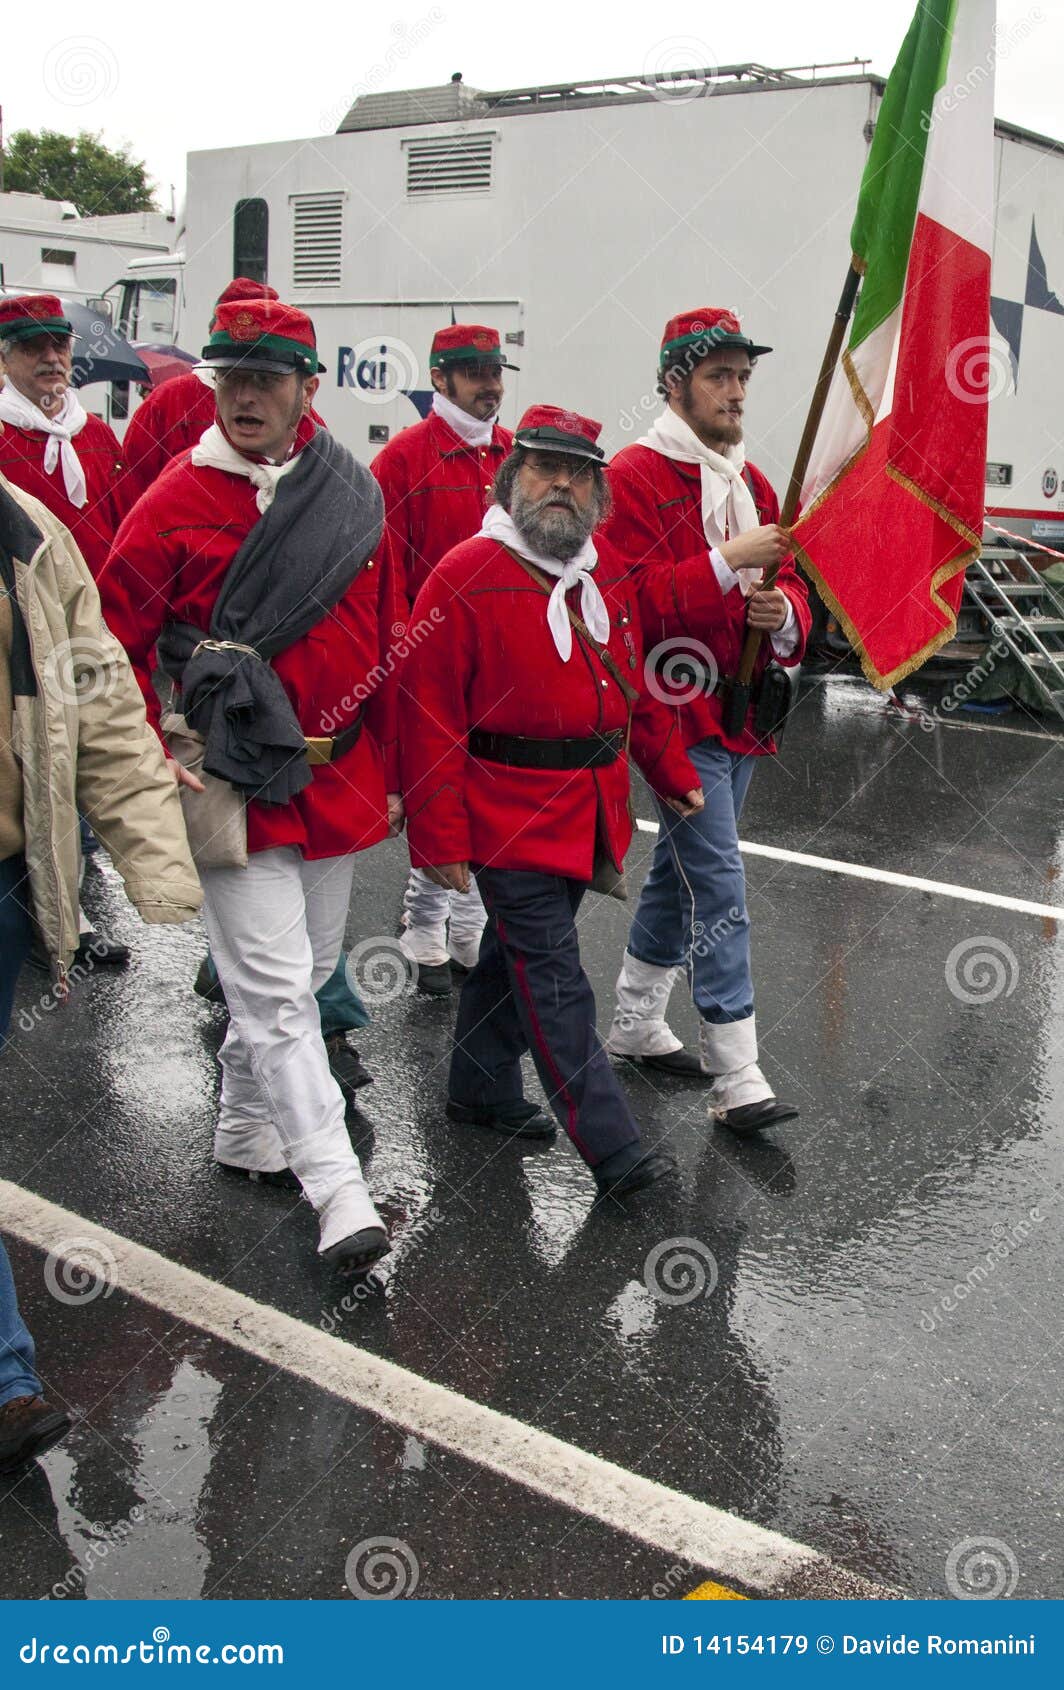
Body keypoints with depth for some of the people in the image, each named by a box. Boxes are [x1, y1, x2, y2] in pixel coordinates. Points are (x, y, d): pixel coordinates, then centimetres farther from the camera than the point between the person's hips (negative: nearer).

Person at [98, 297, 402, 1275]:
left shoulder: (353, 496, 4)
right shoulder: (178, 500, -7)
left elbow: (385, 640, 11)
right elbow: (115, 644, -3)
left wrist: (388, 772, 12)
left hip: (336, 779, 5)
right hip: (234, 782, -5)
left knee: (304, 973, 17)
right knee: (276, 988, -6)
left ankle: (246, 1131, 37)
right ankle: (341, 1195, -2)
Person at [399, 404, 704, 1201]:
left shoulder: (611, 573, 8)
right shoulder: (465, 580, -13)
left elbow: (638, 684, 20)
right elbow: (430, 717, -13)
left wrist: (673, 773, 20)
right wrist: (440, 839, -14)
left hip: (591, 809, 7)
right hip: (510, 819, -7)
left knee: (518, 952, 21)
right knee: (554, 982, -4)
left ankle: (482, 1089, 39)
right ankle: (614, 1149, 0)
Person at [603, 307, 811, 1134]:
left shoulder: (751, 480, 16)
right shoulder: (634, 477, -10)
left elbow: (789, 586, 17)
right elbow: (631, 601, -20)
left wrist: (781, 612, -7)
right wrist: (728, 563, -26)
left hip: (742, 708, 8)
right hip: (676, 709, -8)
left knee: (681, 868, 17)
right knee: (718, 883, -11)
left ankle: (636, 1022, 33)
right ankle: (737, 1078, -6)